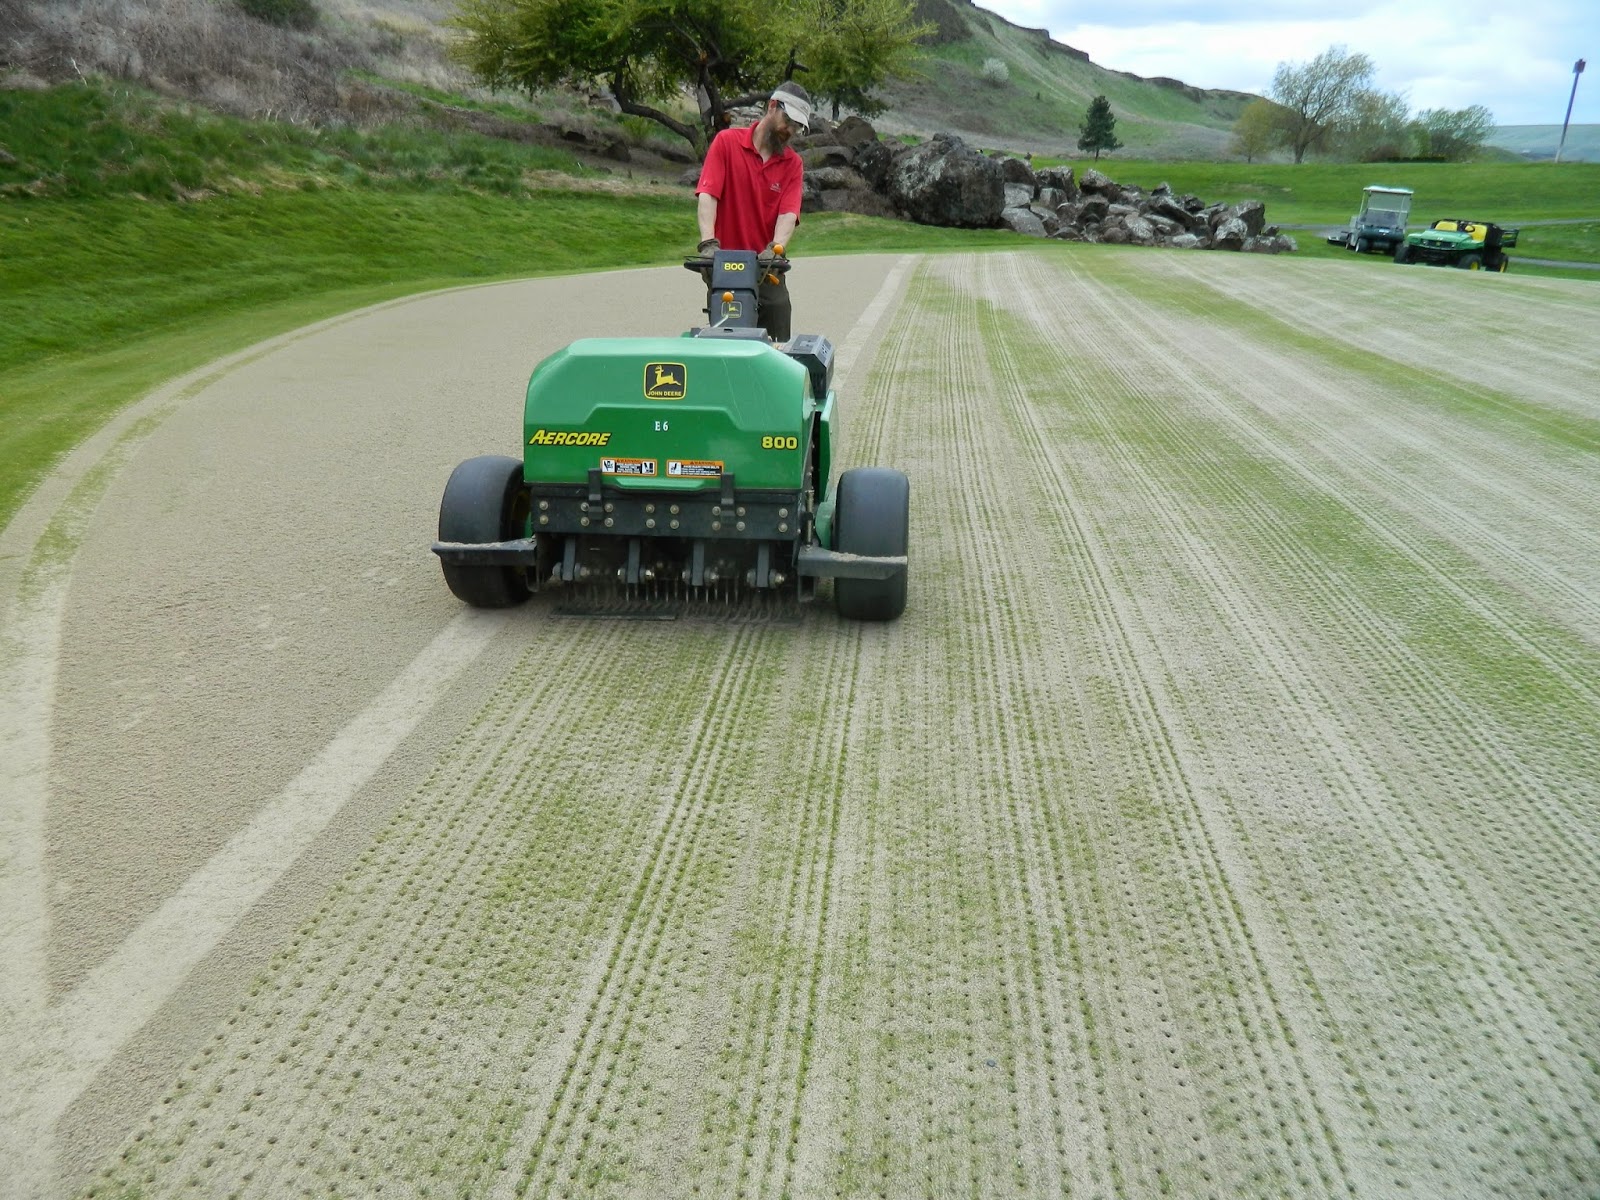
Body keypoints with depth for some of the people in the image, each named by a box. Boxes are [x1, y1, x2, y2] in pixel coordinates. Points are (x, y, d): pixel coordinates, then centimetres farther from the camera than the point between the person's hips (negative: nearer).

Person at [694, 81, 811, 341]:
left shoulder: (793, 164, 7)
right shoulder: (726, 142, 1)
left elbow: (789, 213, -6)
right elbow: (707, 195, -11)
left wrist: (773, 249, -27)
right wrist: (708, 243, -26)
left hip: (766, 271, 3)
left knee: (778, 346, 0)